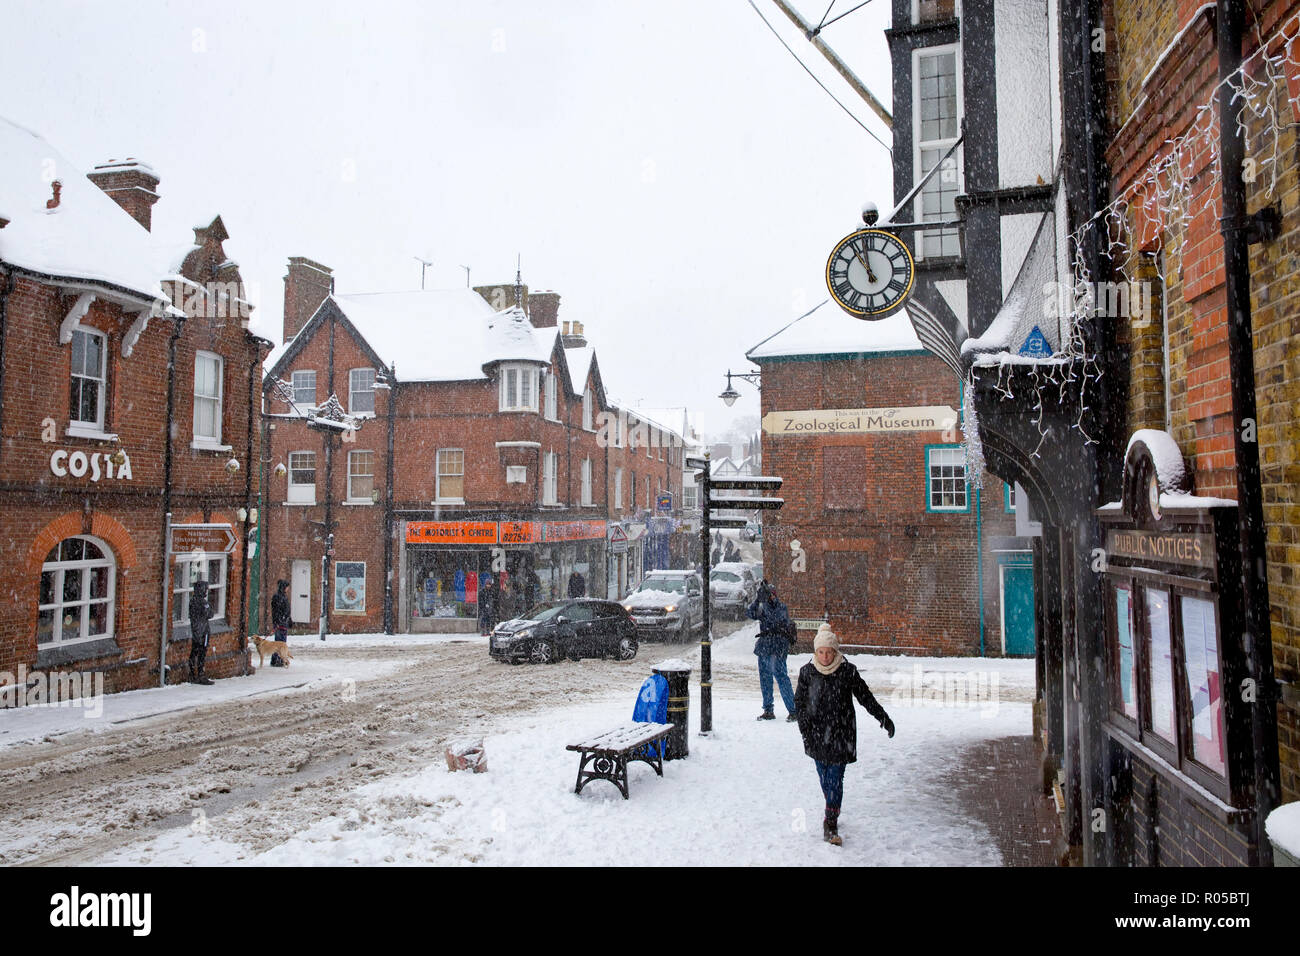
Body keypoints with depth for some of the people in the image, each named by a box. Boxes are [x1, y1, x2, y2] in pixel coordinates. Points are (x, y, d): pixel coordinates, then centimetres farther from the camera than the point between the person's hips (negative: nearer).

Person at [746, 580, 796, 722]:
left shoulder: (781, 607, -2)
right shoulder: (763, 607, 12)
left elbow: (774, 617, -19)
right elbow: (751, 614, -3)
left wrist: (766, 600, -21)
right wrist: (758, 599, -13)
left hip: (777, 647, -7)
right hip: (764, 647, 7)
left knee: (781, 677, -11)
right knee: (765, 678, 10)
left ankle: (792, 710, -6)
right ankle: (768, 711, 19)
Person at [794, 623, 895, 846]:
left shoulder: (847, 671, -6)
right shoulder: (807, 672, -2)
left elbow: (865, 696, 4)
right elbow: (799, 701, 5)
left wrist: (884, 718, 5)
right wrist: (804, 725, -7)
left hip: (841, 735, -2)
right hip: (816, 735, 2)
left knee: (835, 779, -6)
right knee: (824, 778, 9)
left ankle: (831, 825, -4)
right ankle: (832, 815, 28)